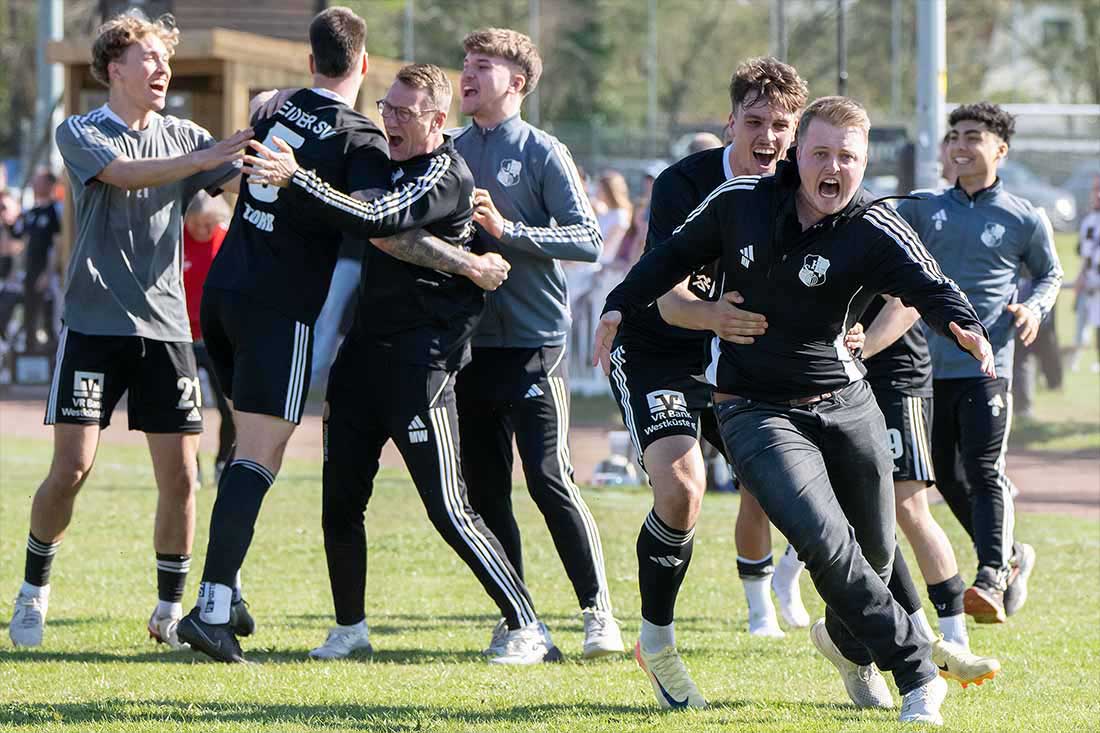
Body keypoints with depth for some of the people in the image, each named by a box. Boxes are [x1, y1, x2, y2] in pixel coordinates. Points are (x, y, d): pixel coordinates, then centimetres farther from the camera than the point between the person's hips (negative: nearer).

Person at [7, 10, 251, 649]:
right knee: (72, 467, -8)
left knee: (181, 477, -2)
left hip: (166, 326, 3)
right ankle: (34, 591, 14)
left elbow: (245, 182, -1)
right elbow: (124, 175, -19)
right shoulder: (80, 133, 1)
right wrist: (203, 160, -31)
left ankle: (169, 608, 12)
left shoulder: (185, 137, 11)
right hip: (94, 325, -3)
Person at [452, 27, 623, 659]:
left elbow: (589, 239, -9)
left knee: (551, 480, -11)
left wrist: (507, 230, -17)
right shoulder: (452, 152, 13)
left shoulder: (542, 153, -2)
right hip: (471, 340, 6)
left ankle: (599, 612, -6)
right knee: (486, 489, 6)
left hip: (533, 342, -6)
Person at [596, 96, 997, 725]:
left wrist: (965, 325, -48)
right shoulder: (740, 202, -4)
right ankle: (917, 673, -9)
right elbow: (677, 255, 15)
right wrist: (622, 305, 10)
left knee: (876, 552, 11)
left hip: (846, 405, 1)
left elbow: (928, 286, -28)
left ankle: (847, 640, 46)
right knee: (827, 543, -19)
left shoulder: (875, 230, -11)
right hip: (756, 409, -1)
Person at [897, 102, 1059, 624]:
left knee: (984, 471, -16)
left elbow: (1050, 274, 17)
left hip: (987, 366, -4)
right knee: (947, 477, 7)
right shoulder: (923, 209, 11)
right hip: (930, 365, 4)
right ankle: (1011, 556, 26)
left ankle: (991, 580, -21)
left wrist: (1034, 309, -2)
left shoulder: (1025, 219, 4)